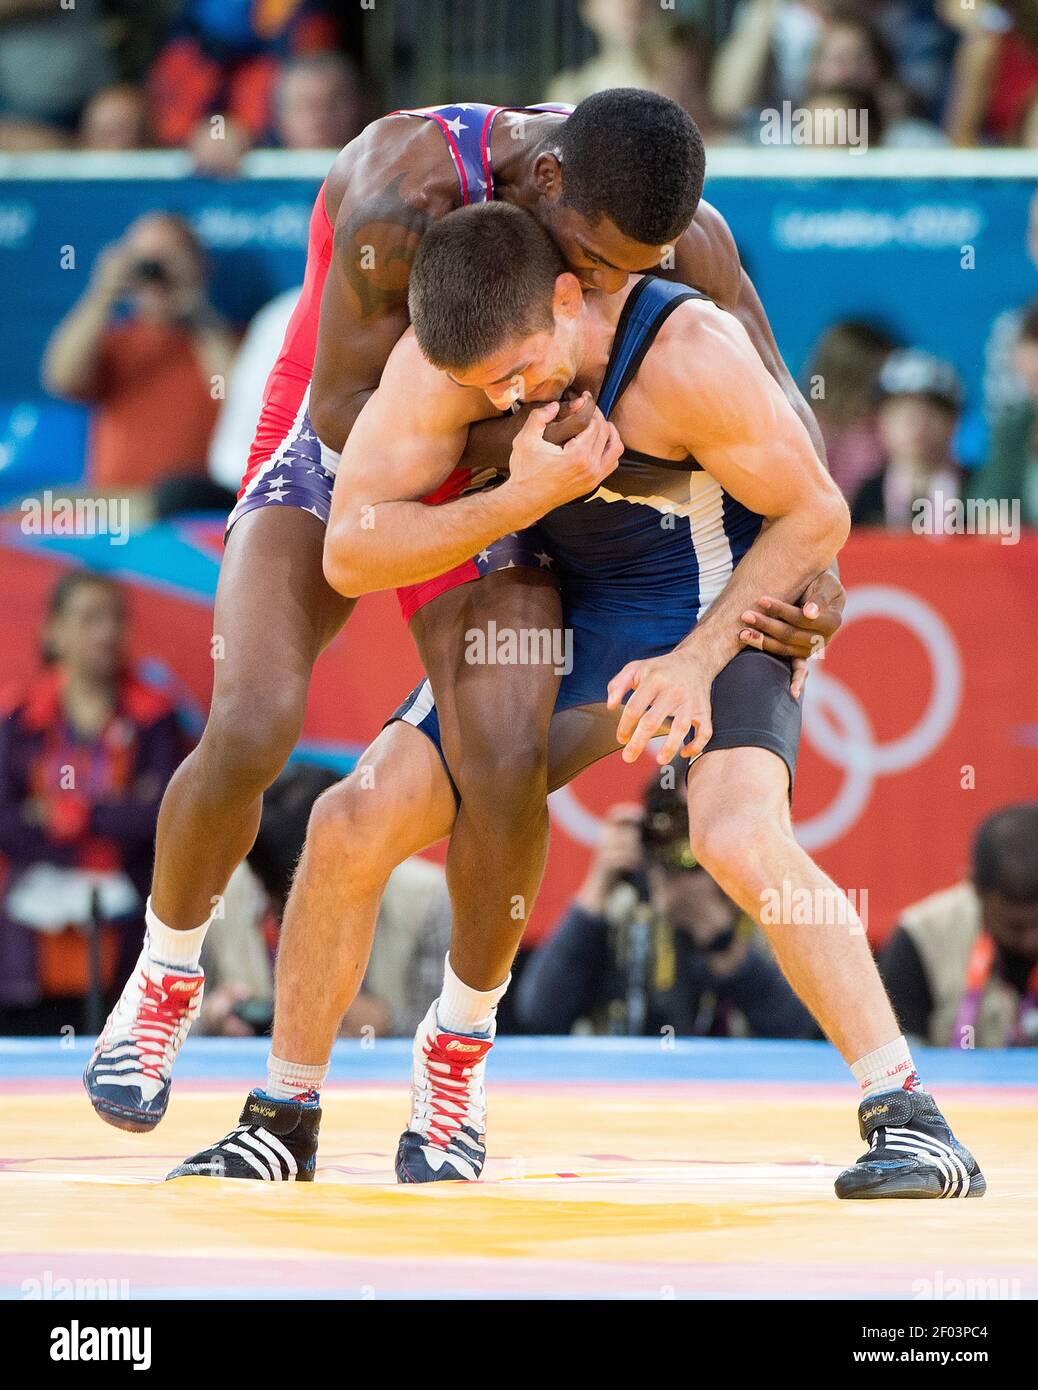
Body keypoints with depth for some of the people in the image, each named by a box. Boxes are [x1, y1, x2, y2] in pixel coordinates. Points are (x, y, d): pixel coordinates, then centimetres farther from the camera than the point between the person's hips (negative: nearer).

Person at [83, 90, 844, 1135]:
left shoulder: (682, 234, -19)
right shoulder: (403, 193, -32)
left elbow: (779, 403, -6)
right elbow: (344, 415, -25)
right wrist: (515, 439, -36)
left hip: (489, 484, 3)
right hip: (332, 461, -2)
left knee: (508, 766, -19)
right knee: (247, 733, -22)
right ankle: (165, 977, 7)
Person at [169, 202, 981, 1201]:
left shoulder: (689, 354, -31)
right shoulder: (442, 359, -19)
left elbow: (815, 515, -18)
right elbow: (350, 554, -22)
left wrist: (699, 659, -27)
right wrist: (524, 496, -34)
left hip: (724, 614, -5)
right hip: (564, 616, 5)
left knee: (738, 838, -32)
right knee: (353, 825, -6)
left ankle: (908, 1118, -23)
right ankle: (281, 1126, 12)